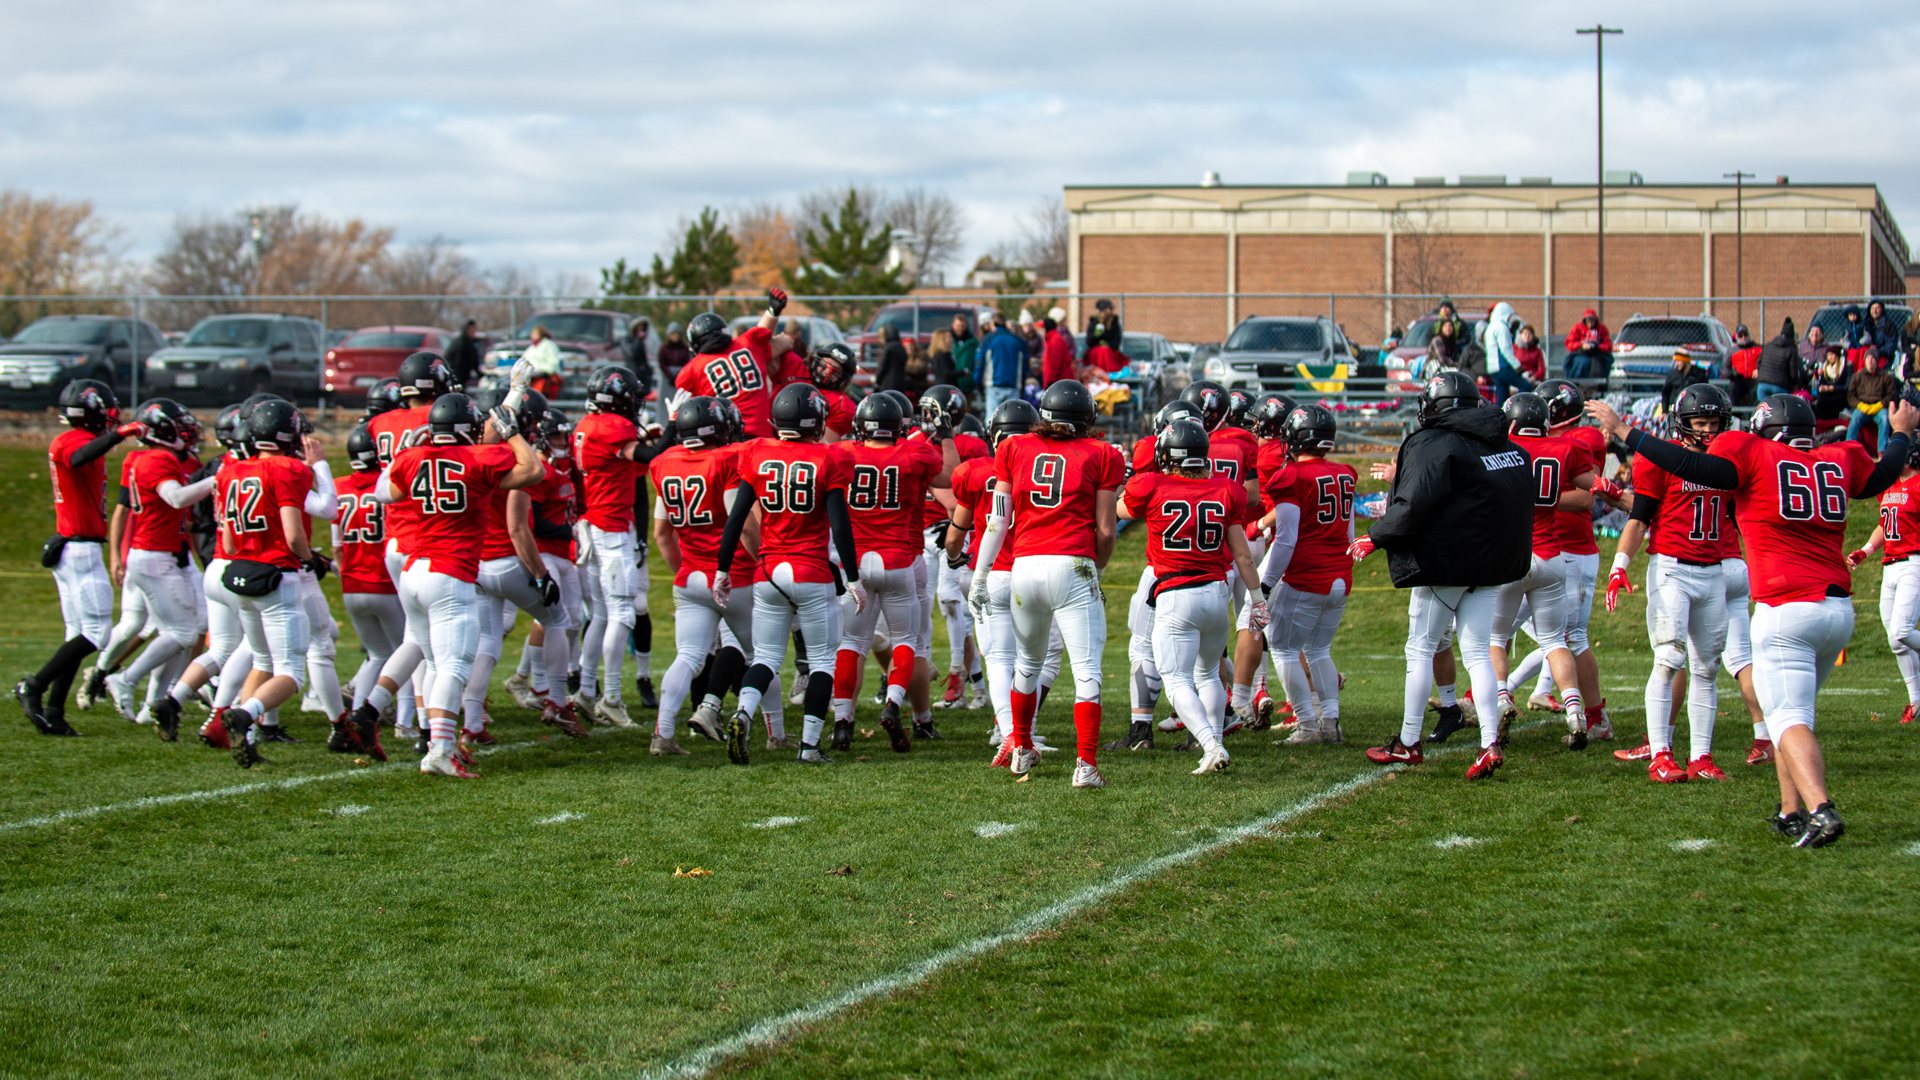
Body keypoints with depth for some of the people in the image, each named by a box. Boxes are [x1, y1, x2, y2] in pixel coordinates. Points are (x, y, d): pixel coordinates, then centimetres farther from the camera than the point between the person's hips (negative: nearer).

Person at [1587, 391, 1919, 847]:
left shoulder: (1755, 456, -2)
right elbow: (1880, 478, 34)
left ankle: (1820, 809, -27)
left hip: (1787, 609, -6)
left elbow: (1694, 467, -13)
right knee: (1791, 710, 20)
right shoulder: (1839, 461, 14)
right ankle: (1791, 811, 18)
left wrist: (1625, 432, -5)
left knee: (1789, 718, -9)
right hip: (1840, 609, 6)